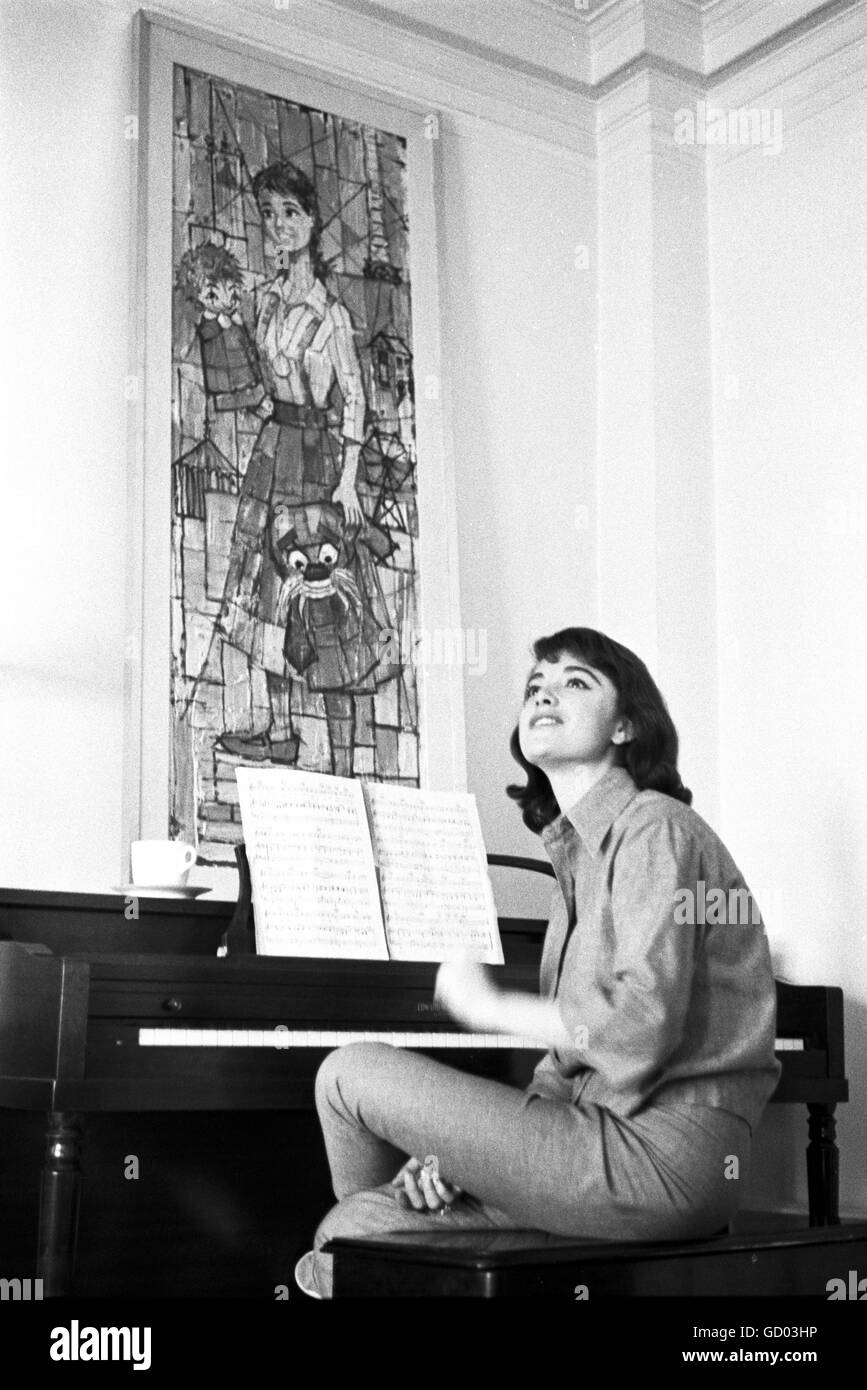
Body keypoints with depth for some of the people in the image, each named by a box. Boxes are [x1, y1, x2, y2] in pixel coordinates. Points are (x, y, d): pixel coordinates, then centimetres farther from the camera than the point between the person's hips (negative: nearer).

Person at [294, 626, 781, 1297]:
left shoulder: (655, 827, -8)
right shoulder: (582, 852, 22)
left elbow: (642, 1023, -22)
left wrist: (490, 1006, -8)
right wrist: (462, 1148, 3)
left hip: (660, 1158, -8)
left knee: (352, 1073, -5)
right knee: (357, 1225, -2)